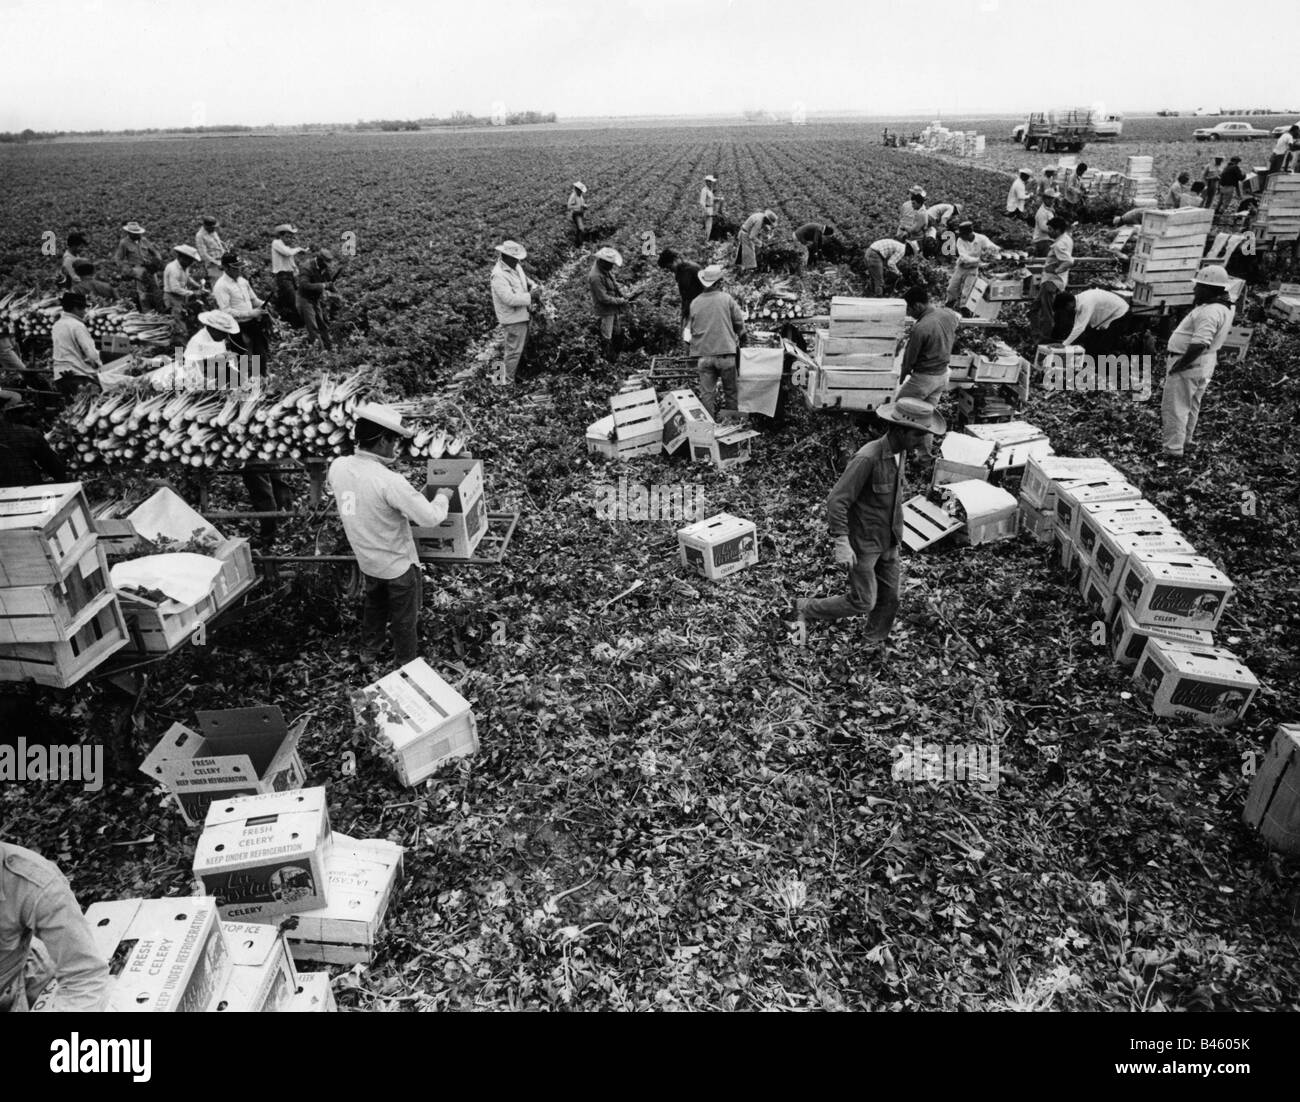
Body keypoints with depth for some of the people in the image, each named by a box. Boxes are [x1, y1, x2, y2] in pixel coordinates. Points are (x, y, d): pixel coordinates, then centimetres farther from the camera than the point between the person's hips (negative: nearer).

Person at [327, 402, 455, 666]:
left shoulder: (337, 466, -13)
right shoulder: (389, 481, -34)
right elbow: (430, 518, -29)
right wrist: (443, 497, -10)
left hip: (366, 560, 6)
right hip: (397, 563, -6)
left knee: (374, 604, 32)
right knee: (404, 618, 18)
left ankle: (368, 651, 51)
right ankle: (407, 664, 39)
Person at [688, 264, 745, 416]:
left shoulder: (695, 302, 2)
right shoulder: (726, 298, -3)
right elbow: (739, 323, 4)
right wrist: (740, 338, 23)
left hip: (703, 354, 2)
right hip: (725, 353, -1)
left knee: (707, 394, 7)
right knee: (730, 392, 12)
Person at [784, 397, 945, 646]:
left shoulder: (901, 453, 0)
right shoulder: (868, 458, -27)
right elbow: (837, 500, -25)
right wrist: (841, 543, -28)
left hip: (888, 542, 8)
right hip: (863, 543, -8)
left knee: (889, 599, 13)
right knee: (862, 602, -3)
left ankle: (874, 644, 35)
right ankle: (805, 609, 15)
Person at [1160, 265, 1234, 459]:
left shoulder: (1210, 312, -24)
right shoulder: (1225, 308, 10)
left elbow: (1200, 343, -31)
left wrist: (1180, 364, -23)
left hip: (1189, 363, -11)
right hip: (1205, 364, 11)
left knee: (1174, 407, -3)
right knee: (1191, 406, 23)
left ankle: (1173, 450, -1)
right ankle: (1184, 442, 37)